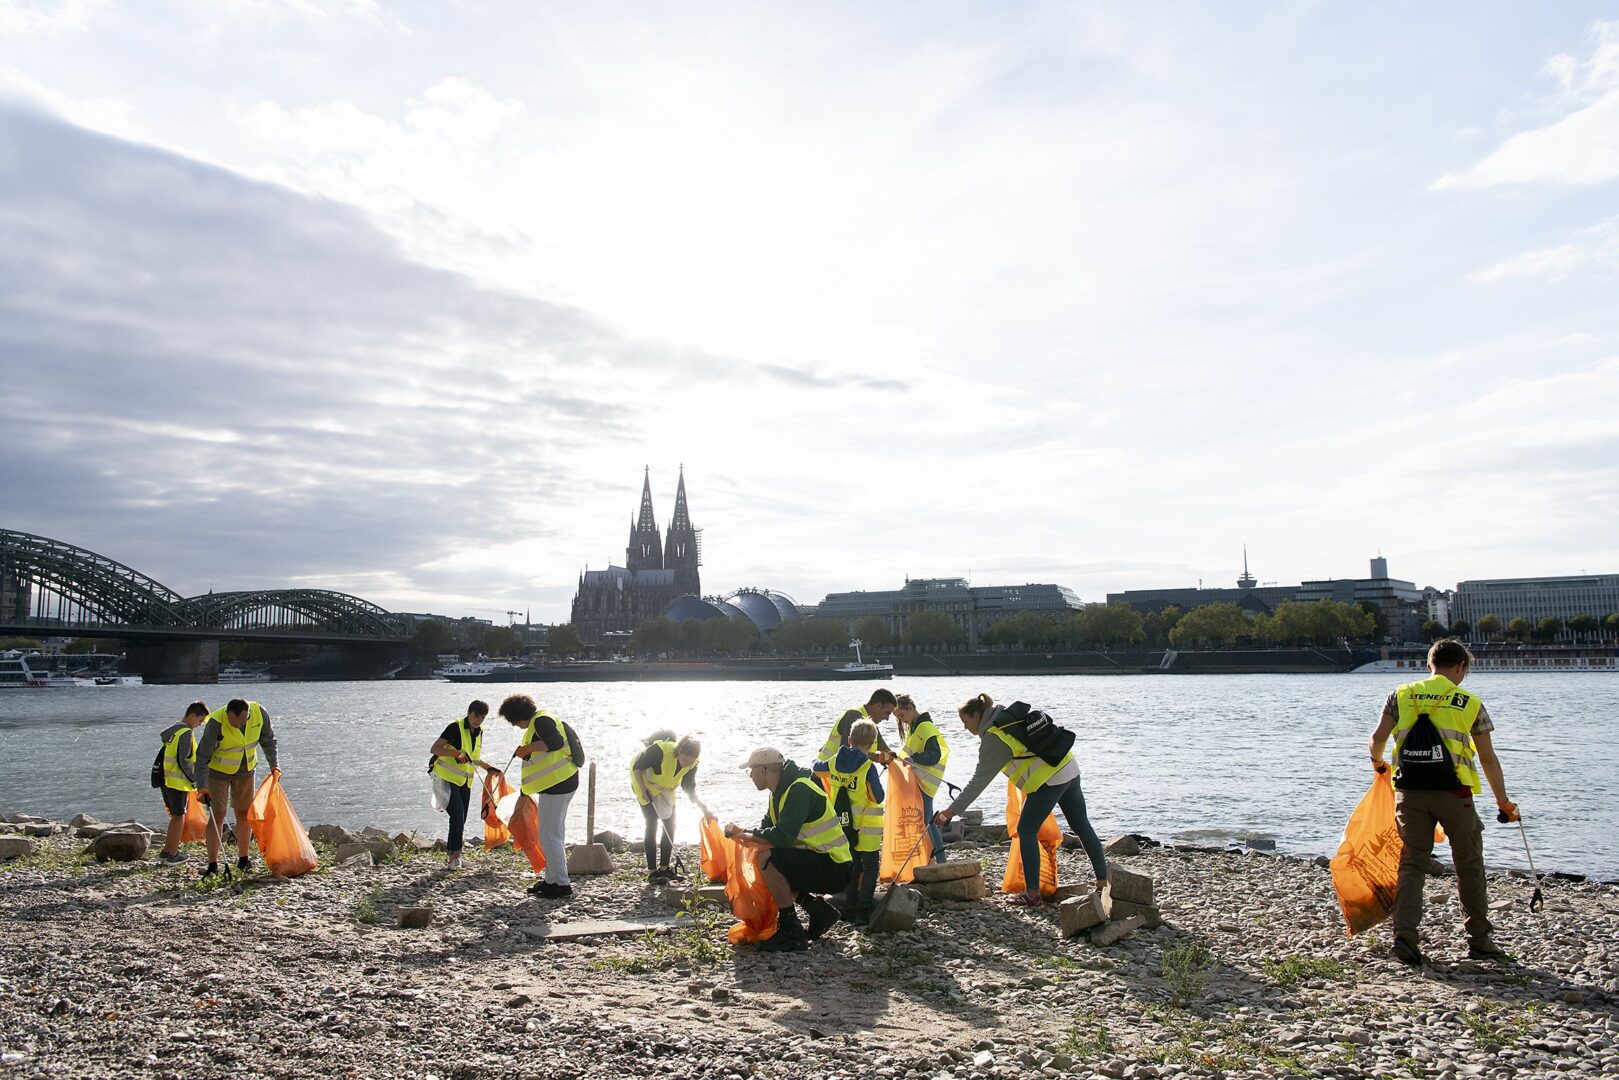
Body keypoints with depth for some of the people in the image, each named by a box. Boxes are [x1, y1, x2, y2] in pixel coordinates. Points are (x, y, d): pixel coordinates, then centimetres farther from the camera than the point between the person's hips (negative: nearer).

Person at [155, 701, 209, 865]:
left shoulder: (172, 731, 14)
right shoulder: (186, 733, -15)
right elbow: (183, 761, -20)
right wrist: (196, 779, -9)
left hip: (166, 779, 9)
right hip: (178, 782, -9)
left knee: (175, 816, 17)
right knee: (179, 817, 0)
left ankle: (166, 852, 21)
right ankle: (173, 855, 4)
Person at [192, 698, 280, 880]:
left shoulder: (259, 713, -20)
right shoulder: (216, 722, -32)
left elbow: (268, 740, -1)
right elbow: (203, 756, -25)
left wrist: (274, 763, -10)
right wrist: (202, 786, -31)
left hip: (246, 769, 4)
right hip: (219, 771, -4)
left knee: (244, 814, 8)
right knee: (217, 815, -9)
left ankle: (243, 860, 19)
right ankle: (213, 865, -5)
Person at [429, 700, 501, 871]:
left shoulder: (479, 732, 10)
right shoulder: (456, 728, -13)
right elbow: (435, 748, -17)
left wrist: (489, 767, 18)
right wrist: (456, 753, -29)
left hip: (464, 781, 7)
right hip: (447, 778, -7)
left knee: (461, 820, 9)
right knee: (457, 814, -18)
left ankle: (453, 855, 18)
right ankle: (455, 854, -14)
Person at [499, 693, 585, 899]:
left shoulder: (541, 721, -14)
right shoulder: (538, 722, 20)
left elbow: (556, 742, -32)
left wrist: (529, 748, -34)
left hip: (557, 784, -11)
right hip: (558, 784, 11)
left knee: (549, 835, -9)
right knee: (555, 834, 17)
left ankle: (561, 883, -7)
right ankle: (552, 879, 25)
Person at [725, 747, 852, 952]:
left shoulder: (799, 790, -20)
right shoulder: (780, 792, 12)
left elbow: (783, 837, -29)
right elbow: (767, 830, 14)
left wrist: (743, 833, -16)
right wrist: (742, 833, -6)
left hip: (834, 870, -10)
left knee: (768, 860, -24)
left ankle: (792, 932, -14)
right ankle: (818, 909, 11)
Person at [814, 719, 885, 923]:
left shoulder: (836, 762, -1)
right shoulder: (868, 768, -19)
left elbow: (817, 767, 20)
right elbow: (879, 797, -15)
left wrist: (819, 763, 43)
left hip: (844, 826, 5)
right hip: (866, 828, -5)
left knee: (852, 868, 18)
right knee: (870, 868, 6)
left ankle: (849, 909, 18)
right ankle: (862, 911, -2)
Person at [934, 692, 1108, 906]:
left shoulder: (993, 738, -12)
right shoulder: (1008, 715, 12)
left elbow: (980, 780, -12)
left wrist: (952, 809, -10)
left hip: (1049, 779, -9)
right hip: (1069, 767, 9)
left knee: (1026, 830, 1)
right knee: (1082, 826, 16)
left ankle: (1032, 893, 3)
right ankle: (1103, 881, 25)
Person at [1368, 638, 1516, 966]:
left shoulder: (1401, 695, 6)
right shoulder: (1470, 703, 3)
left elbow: (1376, 739, 2)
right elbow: (1488, 759, 6)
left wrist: (1377, 762, 24)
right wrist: (1503, 802, 16)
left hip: (1410, 792, 1)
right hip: (1453, 792, -1)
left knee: (1412, 863, 7)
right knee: (1469, 866, 13)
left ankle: (1405, 934, -6)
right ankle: (1479, 941, 23)